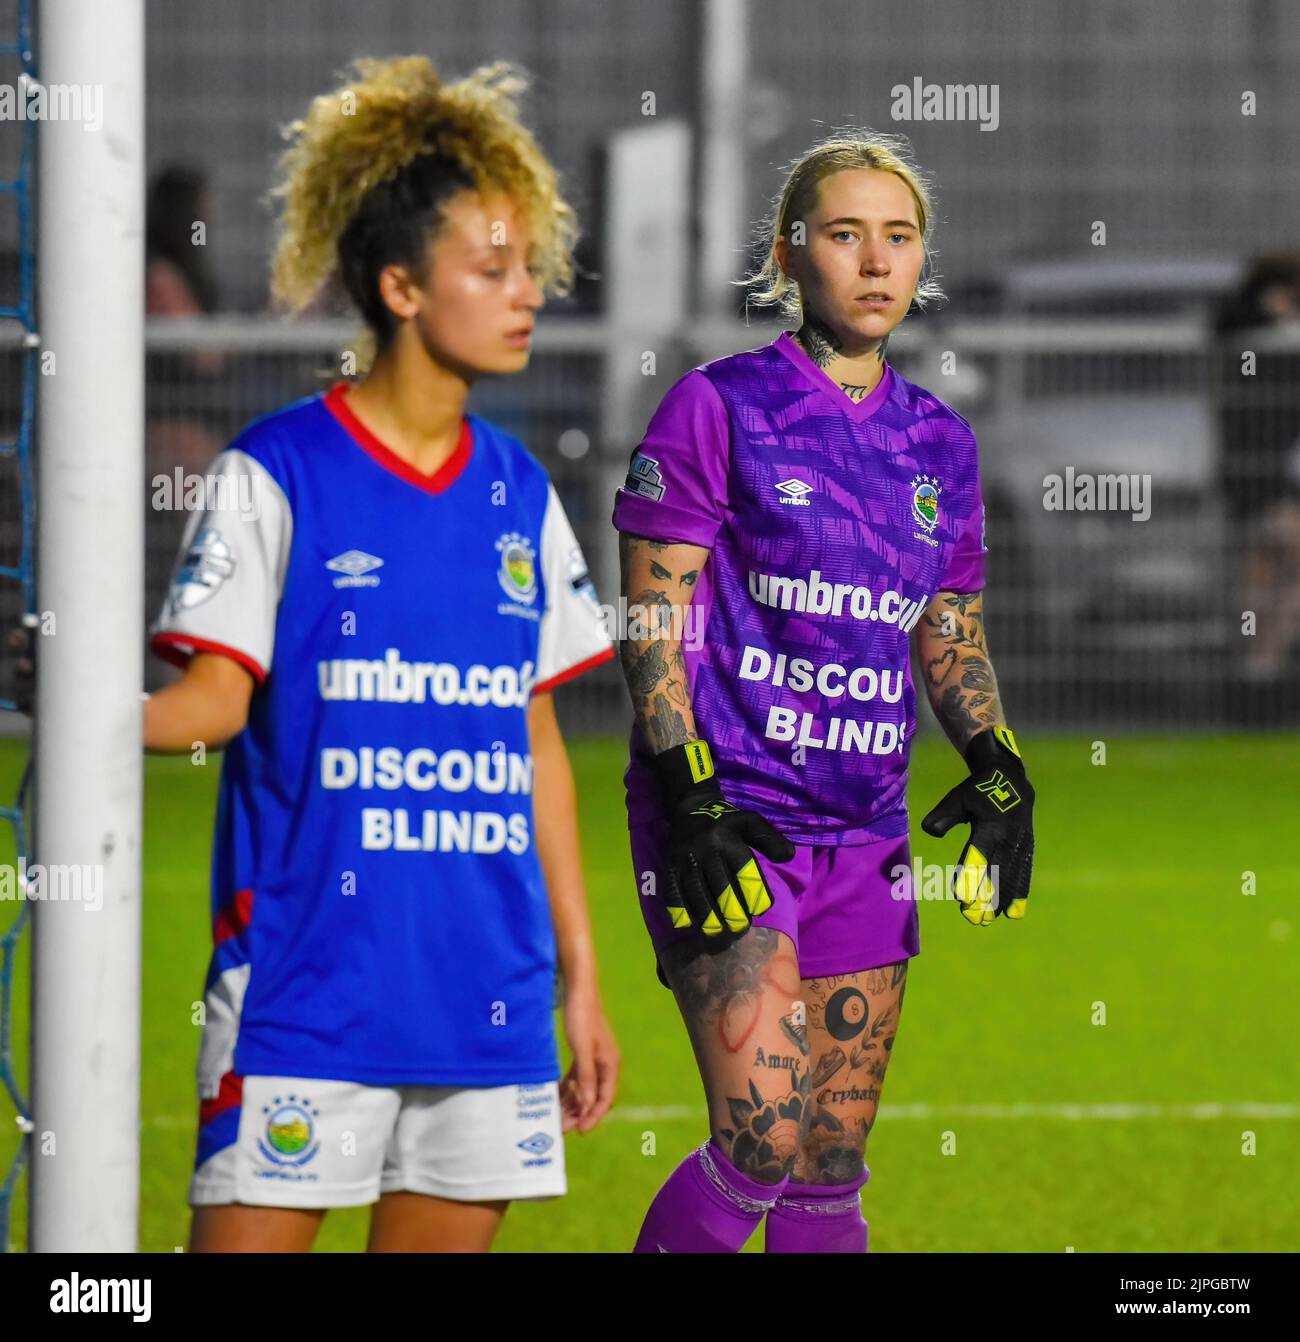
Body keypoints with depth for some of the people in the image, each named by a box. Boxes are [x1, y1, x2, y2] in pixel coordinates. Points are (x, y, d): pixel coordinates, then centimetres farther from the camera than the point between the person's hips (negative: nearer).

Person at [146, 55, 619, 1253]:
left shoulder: (518, 493, 11)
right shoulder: (278, 476, -4)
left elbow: (535, 744, 15)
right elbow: (220, 692, -8)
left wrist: (579, 972, 15)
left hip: (487, 995, 5)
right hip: (307, 979, -5)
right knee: (253, 1232, -7)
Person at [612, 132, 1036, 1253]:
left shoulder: (941, 443, 13)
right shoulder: (717, 408, -4)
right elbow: (652, 619, -6)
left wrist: (995, 761, 5)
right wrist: (690, 798, -16)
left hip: (866, 837, 6)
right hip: (726, 819, -6)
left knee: (833, 1170, 7)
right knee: (764, 1139, -18)